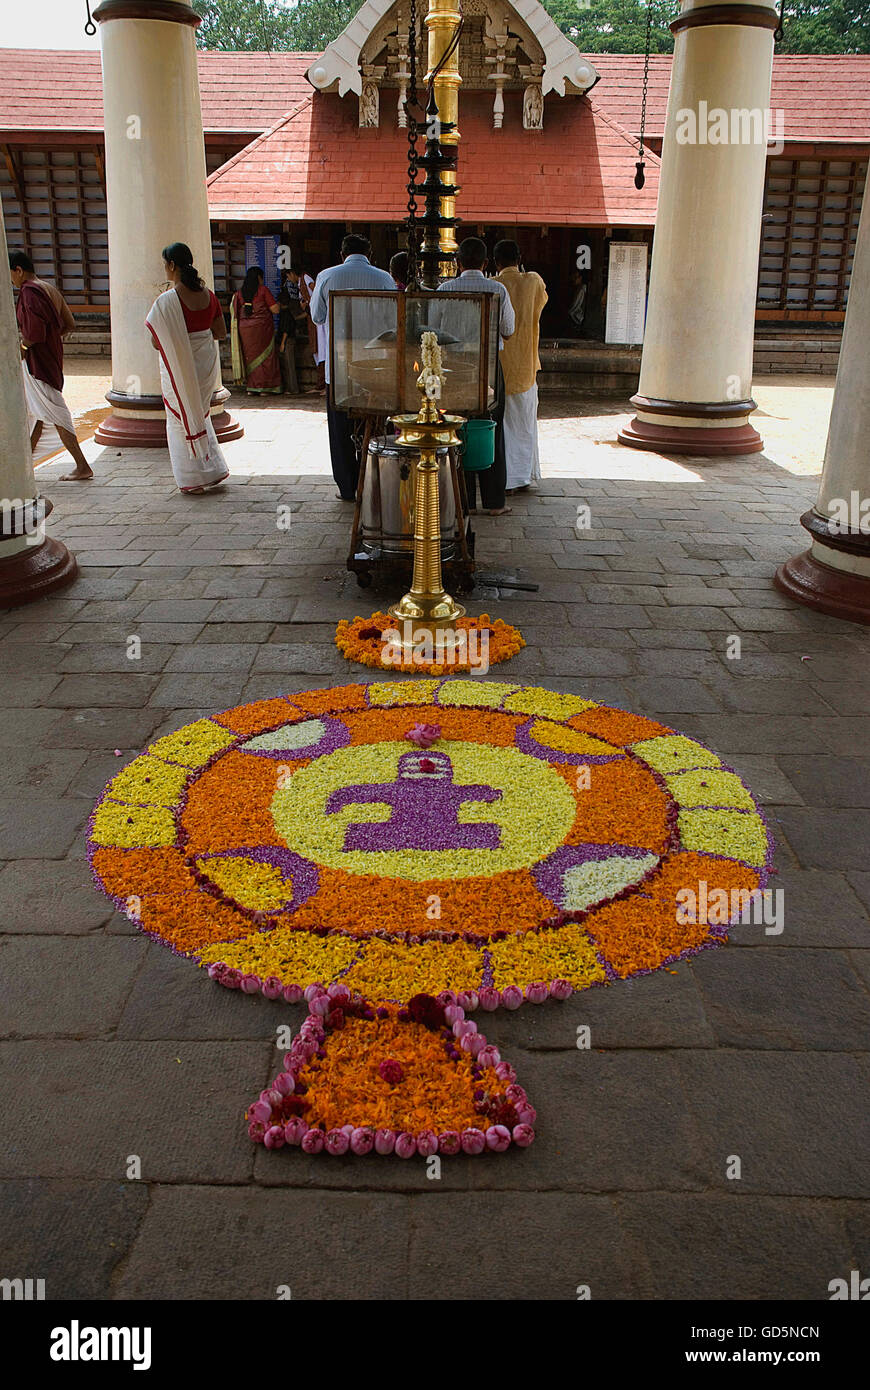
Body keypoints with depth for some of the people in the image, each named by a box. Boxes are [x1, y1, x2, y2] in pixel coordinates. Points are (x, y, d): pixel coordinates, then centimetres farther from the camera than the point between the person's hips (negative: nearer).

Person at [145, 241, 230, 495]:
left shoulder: (166, 301, -18)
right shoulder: (208, 295, 0)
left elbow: (157, 343, -16)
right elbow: (221, 333, 6)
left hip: (179, 367, -5)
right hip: (206, 362, 6)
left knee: (181, 420, 8)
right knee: (200, 414, 22)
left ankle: (193, 479, 13)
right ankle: (213, 469, 22)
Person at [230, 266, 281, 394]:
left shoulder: (239, 292, 6)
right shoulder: (263, 290, -6)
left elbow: (236, 311, 11)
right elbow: (275, 309, -9)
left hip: (244, 329, 4)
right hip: (262, 328, -4)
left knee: (250, 355, 12)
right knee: (265, 356, 3)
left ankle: (251, 388, 11)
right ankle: (264, 388, 2)